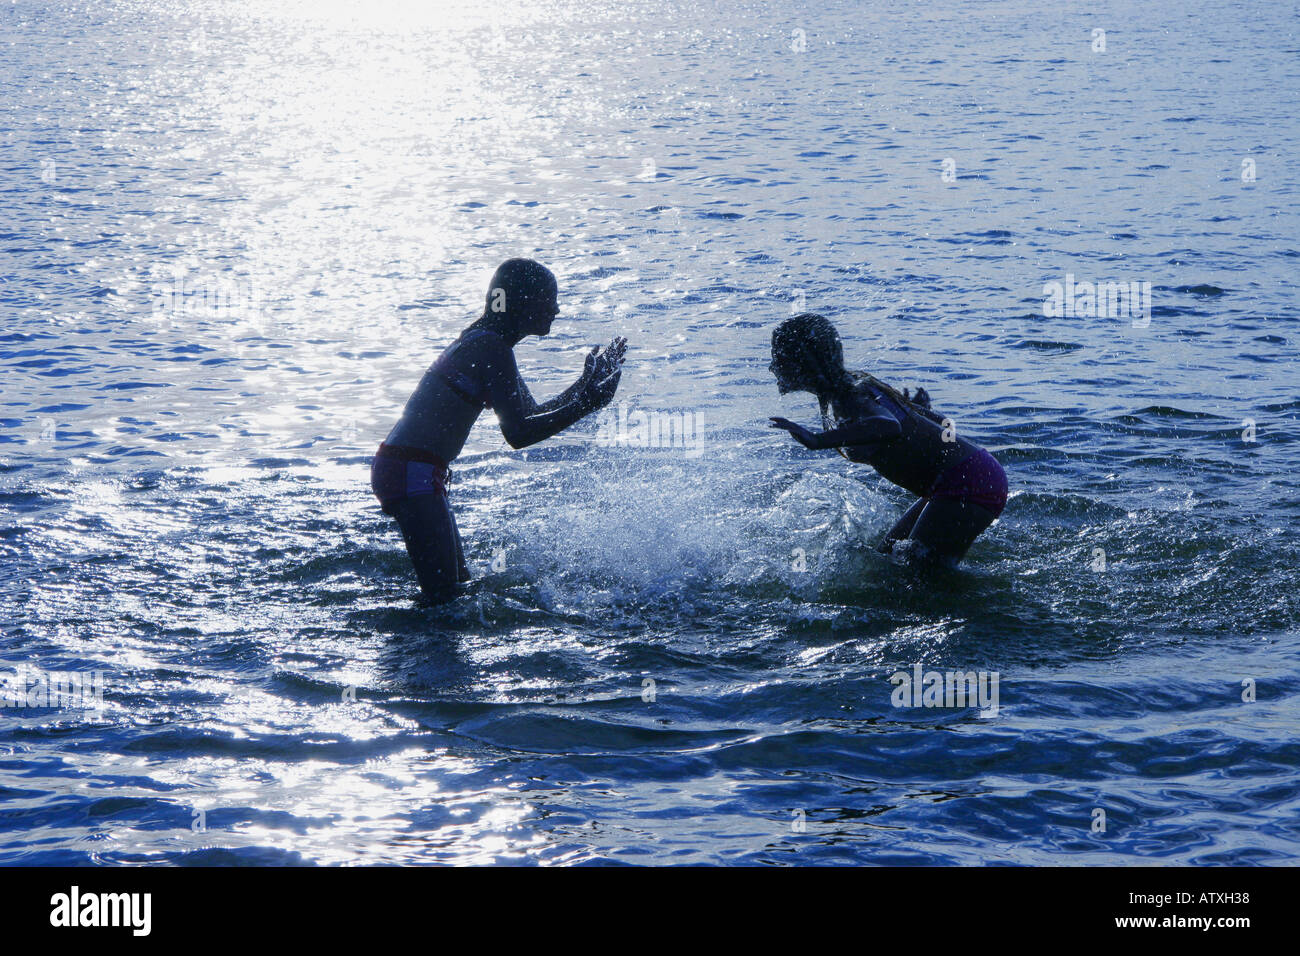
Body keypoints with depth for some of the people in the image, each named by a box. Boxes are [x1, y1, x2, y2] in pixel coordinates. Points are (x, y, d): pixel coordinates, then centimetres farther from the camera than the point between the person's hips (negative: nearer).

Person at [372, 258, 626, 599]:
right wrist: (586, 404, -19)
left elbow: (532, 413, 24)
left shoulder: (484, 343, 16)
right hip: (411, 472, -11)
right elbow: (518, 433, -21)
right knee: (443, 594, -10)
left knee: (458, 584, 18)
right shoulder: (492, 349, -15)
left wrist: (586, 385, 19)